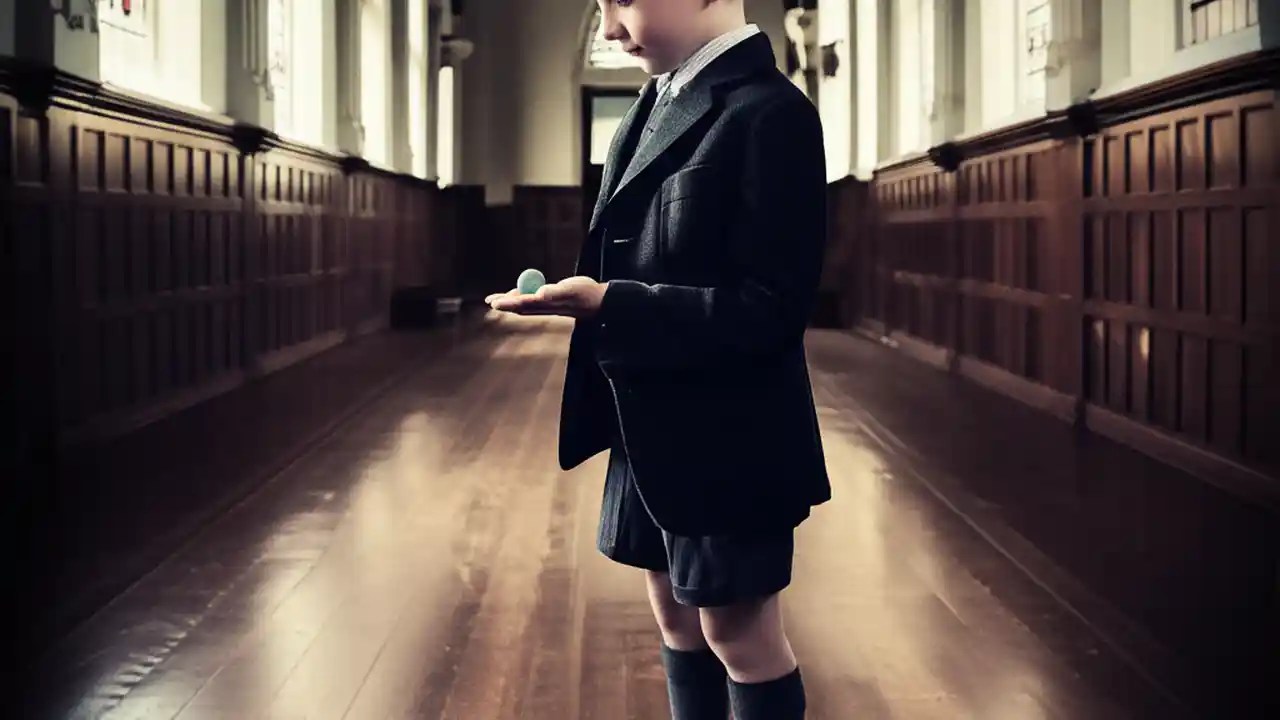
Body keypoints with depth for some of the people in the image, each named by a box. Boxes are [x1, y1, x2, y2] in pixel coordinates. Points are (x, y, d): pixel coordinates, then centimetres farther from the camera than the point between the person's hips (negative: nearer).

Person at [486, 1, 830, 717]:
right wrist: (582, 294, 0)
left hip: (725, 432, -8)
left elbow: (769, 309, -23)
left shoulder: (769, 113, -19)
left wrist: (607, 306, -27)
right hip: (656, 423, 9)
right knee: (677, 617, 18)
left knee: (740, 632, 5)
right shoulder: (658, 104, 9)